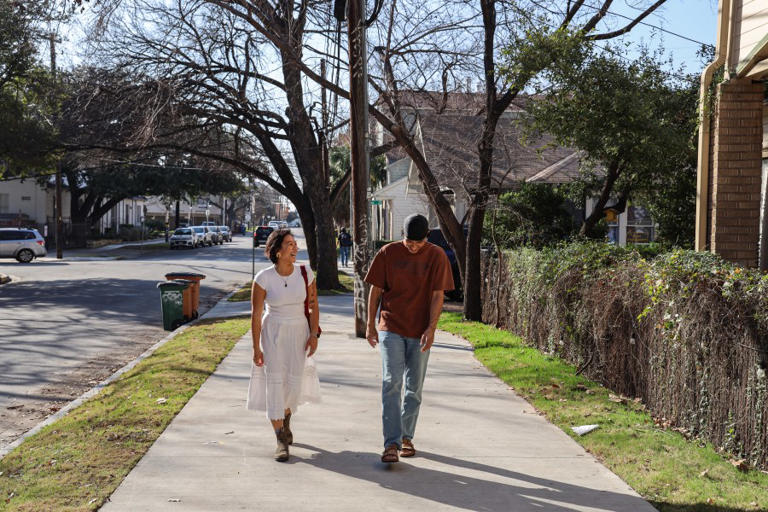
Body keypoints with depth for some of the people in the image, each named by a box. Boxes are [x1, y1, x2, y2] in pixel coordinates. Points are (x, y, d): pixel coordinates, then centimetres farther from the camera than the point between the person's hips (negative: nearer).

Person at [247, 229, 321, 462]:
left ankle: (285, 421, 38)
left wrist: (313, 334, -9)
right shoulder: (263, 278, -15)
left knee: (294, 382, 7)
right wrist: (256, 348, -8)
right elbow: (255, 314, -9)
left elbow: (314, 306, 1)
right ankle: (281, 441, -4)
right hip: (273, 332, -2)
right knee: (275, 382, -9)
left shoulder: (305, 273, -9)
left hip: (299, 332, 2)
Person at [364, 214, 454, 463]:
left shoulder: (437, 256, -4)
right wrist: (370, 325, 4)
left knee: (414, 387, 9)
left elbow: (437, 295, -5)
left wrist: (431, 328, -14)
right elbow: (375, 290, 3)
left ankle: (407, 437, 25)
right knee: (391, 383, -10)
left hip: (420, 332, 1)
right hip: (391, 328, -1)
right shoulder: (388, 253, -4)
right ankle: (391, 443, -10)